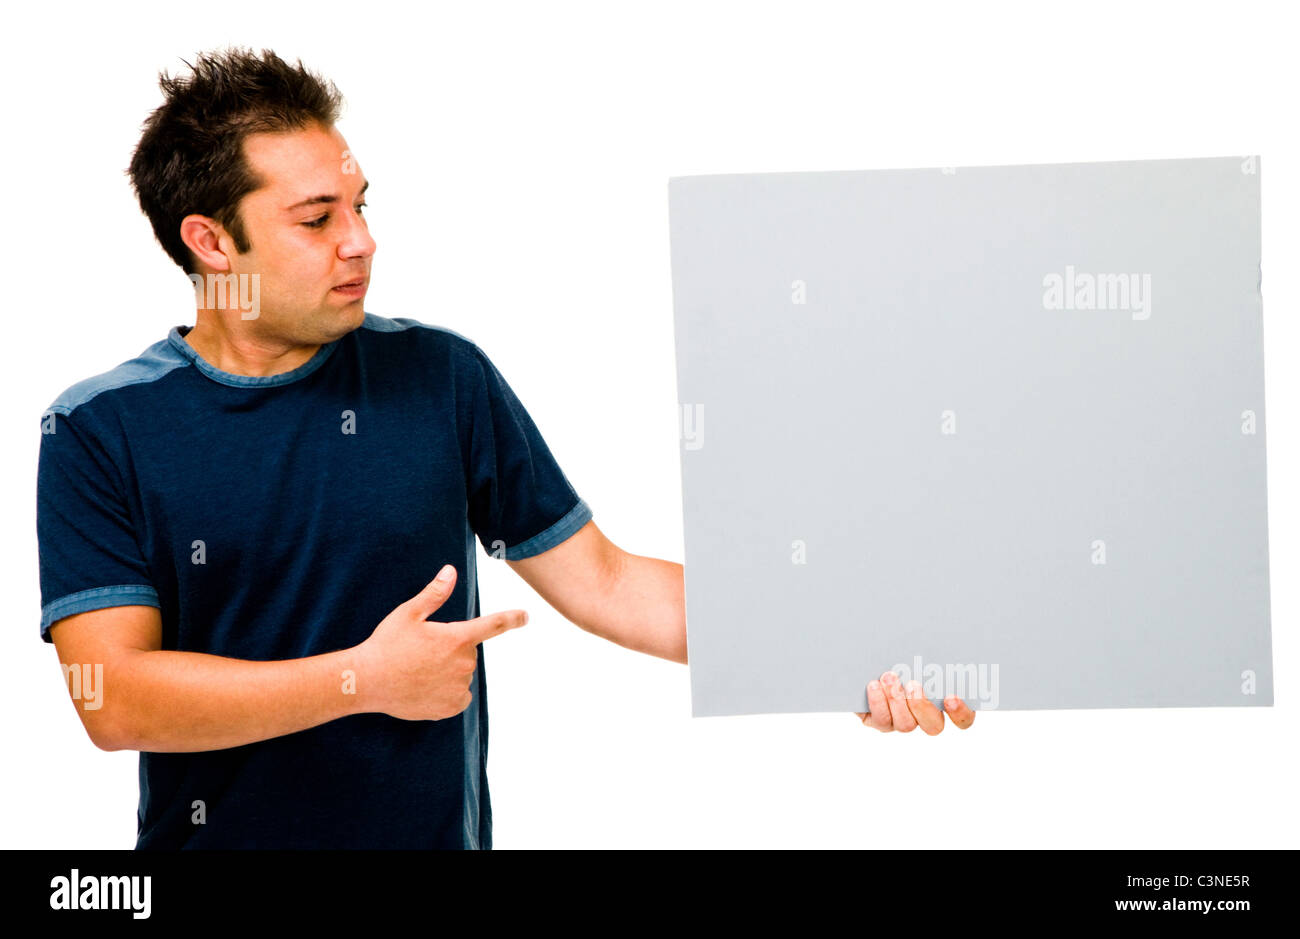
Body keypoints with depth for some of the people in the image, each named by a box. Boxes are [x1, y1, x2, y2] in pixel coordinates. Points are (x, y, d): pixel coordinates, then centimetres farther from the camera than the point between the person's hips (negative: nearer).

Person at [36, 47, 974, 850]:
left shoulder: (441, 376, -1)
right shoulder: (100, 433, -8)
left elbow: (602, 580, 0)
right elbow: (115, 697, -15)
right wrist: (362, 679, -23)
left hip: (439, 828, 2)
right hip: (212, 832, -2)